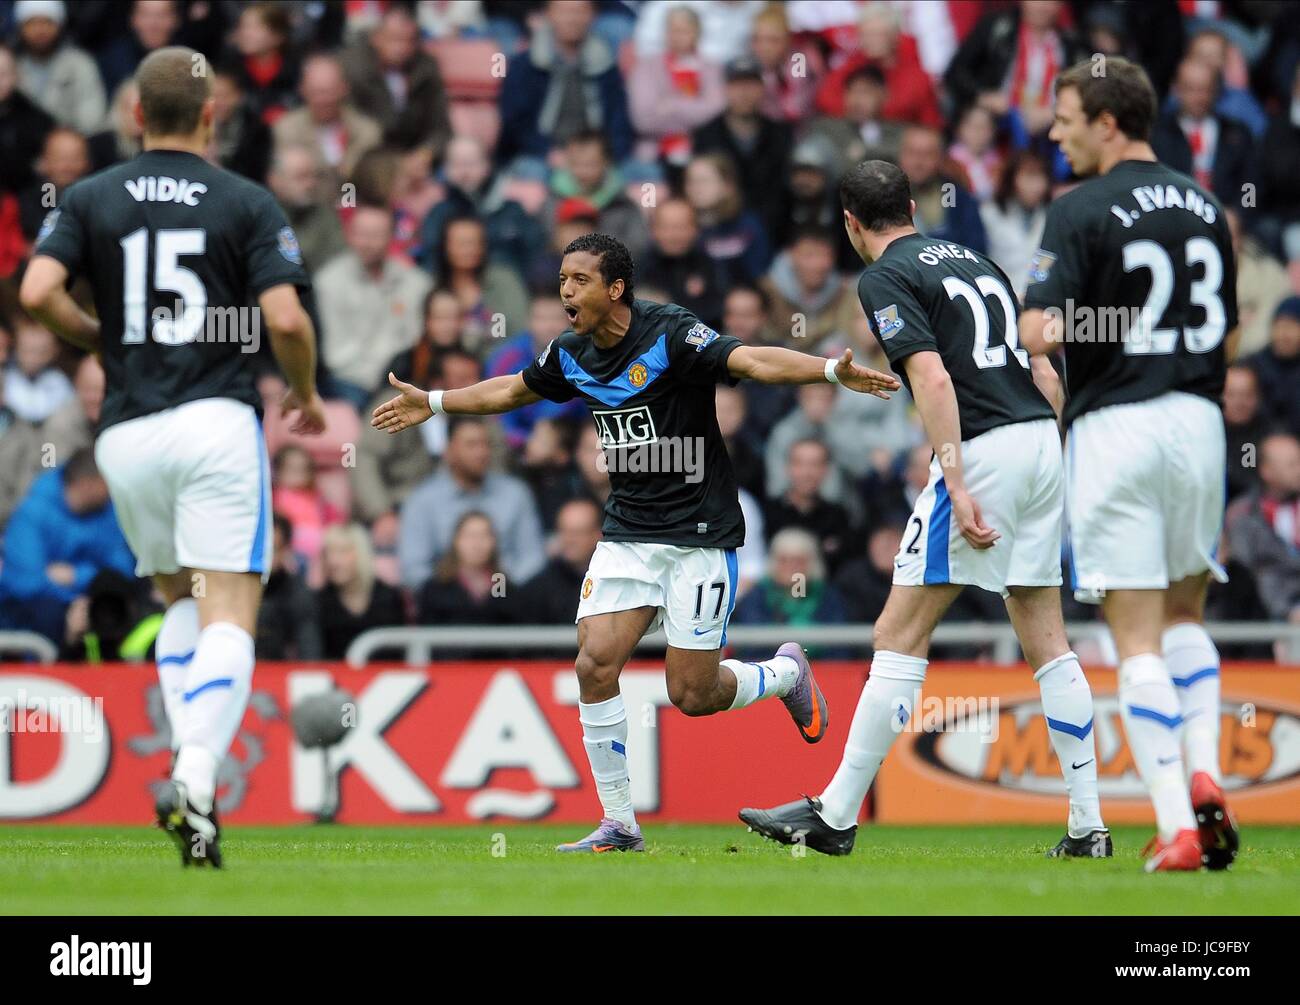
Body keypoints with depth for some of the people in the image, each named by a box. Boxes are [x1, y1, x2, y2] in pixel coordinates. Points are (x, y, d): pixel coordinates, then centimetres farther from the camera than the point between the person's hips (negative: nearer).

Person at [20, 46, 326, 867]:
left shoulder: (91, 199, 7)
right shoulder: (247, 203, 1)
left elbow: (37, 295, -7)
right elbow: (285, 318, -9)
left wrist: (98, 339, 12)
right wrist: (308, 395, 9)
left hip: (126, 432, 3)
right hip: (217, 422, -3)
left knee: (182, 601, 21)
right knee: (230, 617, -5)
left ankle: (190, 769, 4)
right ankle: (198, 778, -26)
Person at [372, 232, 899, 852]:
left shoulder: (671, 335, -16)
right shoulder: (571, 355, 4)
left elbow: (753, 361, -29)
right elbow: (512, 390, 25)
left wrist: (832, 371, -44)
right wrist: (433, 403, 30)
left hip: (698, 534, -6)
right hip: (627, 536, 6)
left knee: (691, 694, -6)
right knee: (595, 664, -12)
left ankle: (786, 673, 28)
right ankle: (619, 824, -1)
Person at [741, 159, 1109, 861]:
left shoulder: (885, 279, -3)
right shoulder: (973, 261, 21)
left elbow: (933, 380, -16)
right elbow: (1044, 373, 19)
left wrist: (957, 487, -20)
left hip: (982, 451, -8)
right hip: (1043, 444, 8)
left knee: (899, 637, -4)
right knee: (1046, 640, 11)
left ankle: (835, 816, -2)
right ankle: (1088, 827, 8)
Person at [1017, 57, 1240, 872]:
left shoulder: (1085, 213, -10)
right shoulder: (1204, 207, 9)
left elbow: (1037, 336, -16)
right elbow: (1228, 340, 15)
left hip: (1115, 427, -5)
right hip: (1198, 422, 5)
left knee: (1139, 638, -2)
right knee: (1186, 614, 21)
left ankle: (1176, 827, -8)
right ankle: (1204, 775, 2)